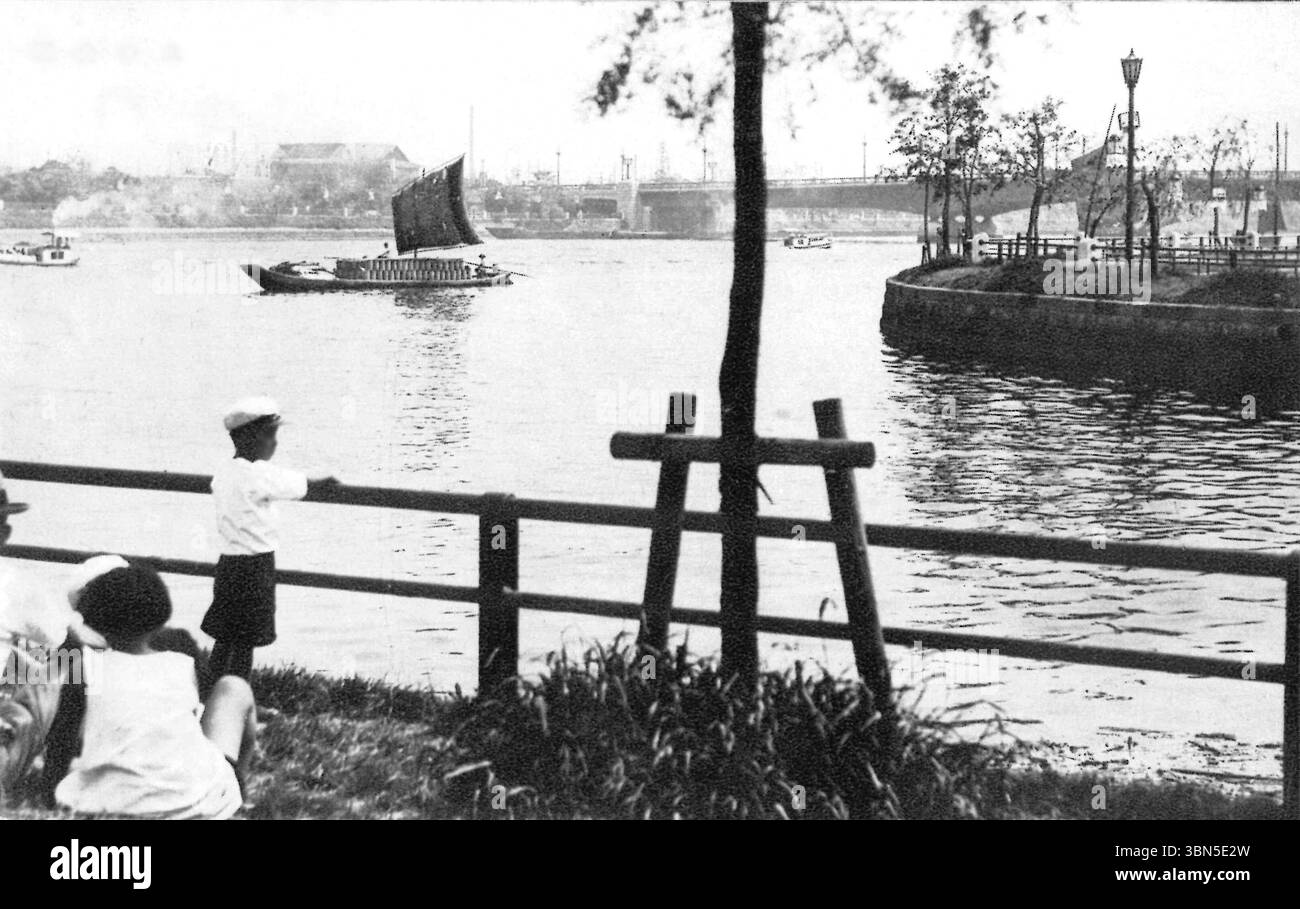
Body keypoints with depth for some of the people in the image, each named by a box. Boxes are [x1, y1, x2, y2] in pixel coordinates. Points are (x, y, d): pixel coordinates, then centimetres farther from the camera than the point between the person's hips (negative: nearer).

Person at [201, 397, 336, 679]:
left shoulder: (223, 471, 6)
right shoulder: (260, 474, -17)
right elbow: (303, 485, -10)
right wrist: (325, 480, 11)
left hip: (228, 561, 8)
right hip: (255, 568, -8)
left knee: (225, 639, 13)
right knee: (245, 645, -1)